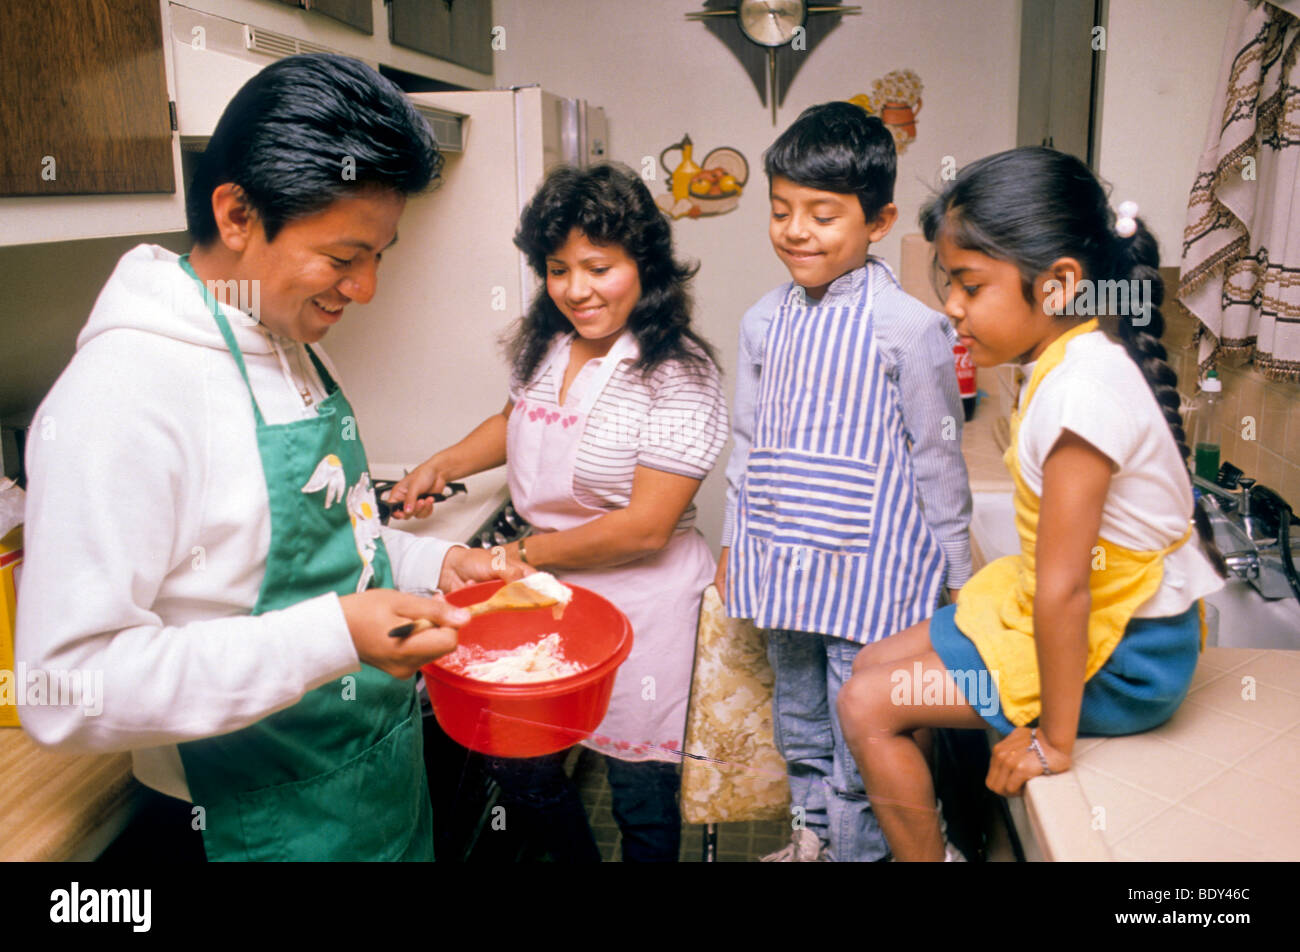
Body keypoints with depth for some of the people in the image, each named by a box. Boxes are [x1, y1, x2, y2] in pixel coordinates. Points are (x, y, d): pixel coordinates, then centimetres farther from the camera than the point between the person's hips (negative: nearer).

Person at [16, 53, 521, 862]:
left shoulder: (294, 350, 4)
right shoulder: (127, 389, -24)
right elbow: (66, 691, -27)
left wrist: (433, 563, 0)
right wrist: (334, 636, -32)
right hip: (264, 820, -8)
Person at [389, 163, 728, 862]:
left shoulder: (678, 373, -18)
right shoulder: (543, 344, 3)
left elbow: (645, 527, -20)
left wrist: (522, 554, -13)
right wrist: (442, 464, 9)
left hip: (641, 601, -6)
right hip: (547, 591, 7)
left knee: (639, 794, 8)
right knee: (520, 770, 17)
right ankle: (576, 858, 45)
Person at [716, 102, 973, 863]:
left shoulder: (907, 327, -13)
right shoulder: (764, 322, 3)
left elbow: (937, 455, -6)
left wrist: (955, 568, 0)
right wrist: (735, 540, 16)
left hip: (868, 565, -5)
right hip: (784, 562, 6)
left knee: (861, 730, 5)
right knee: (798, 715, 21)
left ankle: (856, 847, 28)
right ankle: (811, 832, 42)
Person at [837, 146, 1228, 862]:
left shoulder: (1081, 391, -29)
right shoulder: (1076, 355, 1)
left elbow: (1062, 587, -28)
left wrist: (1055, 736, -20)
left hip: (1117, 655, -9)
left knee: (867, 706, -7)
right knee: (877, 662, 11)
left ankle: (926, 852, 13)